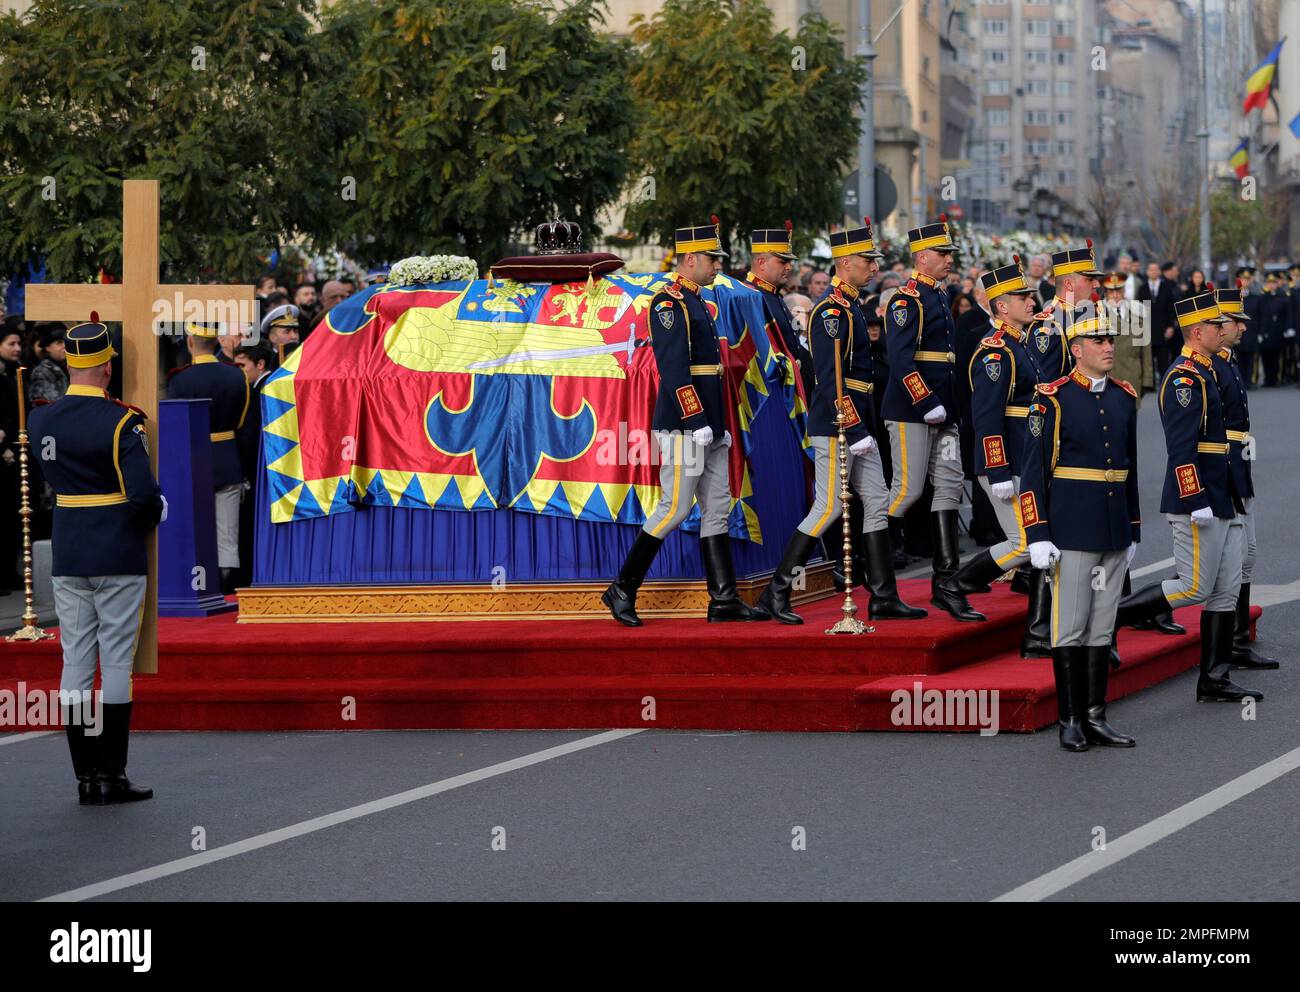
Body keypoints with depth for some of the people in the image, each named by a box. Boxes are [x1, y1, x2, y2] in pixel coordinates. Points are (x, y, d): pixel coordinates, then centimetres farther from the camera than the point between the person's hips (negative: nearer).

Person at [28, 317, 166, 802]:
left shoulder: (41, 420, 1)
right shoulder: (121, 421, -15)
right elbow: (144, 495, -18)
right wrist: (158, 512, 3)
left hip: (67, 560, 5)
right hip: (119, 559, -5)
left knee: (75, 665, 8)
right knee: (116, 665, 1)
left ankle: (85, 776, 10)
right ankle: (112, 775, 2)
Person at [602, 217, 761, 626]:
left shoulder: (696, 302, 18)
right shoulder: (669, 302, -12)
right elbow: (674, 369, -20)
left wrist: (719, 424, 20)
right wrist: (695, 421, -23)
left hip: (708, 427, 10)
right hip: (682, 425, -10)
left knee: (717, 508, 6)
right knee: (675, 508, -8)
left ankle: (724, 600, 6)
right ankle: (622, 590, 1)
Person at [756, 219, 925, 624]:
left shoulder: (852, 306, 15)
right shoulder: (831, 310, -16)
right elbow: (831, 379, -21)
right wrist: (855, 432, -23)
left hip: (857, 426, 10)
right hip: (837, 427, -10)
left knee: (877, 505, 8)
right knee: (828, 509, -7)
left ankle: (884, 597, 10)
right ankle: (776, 593, 0)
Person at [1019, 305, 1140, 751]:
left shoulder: (1124, 398, 10)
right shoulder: (1052, 399, -8)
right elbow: (1033, 472, -9)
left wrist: (1133, 531, 17)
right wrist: (1037, 535, -14)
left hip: (1113, 532, 6)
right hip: (1071, 532, -6)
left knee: (1101, 626, 8)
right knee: (1071, 626, -2)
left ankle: (1095, 717, 13)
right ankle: (1069, 720, 5)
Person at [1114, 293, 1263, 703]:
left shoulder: (1203, 375, 16)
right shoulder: (1184, 378, -15)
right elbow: (1181, 447, -22)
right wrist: (1197, 502, -25)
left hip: (1222, 502, 10)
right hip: (1199, 503, -10)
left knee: (1227, 590, 7)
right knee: (1195, 588, -8)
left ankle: (1215, 680, 10)